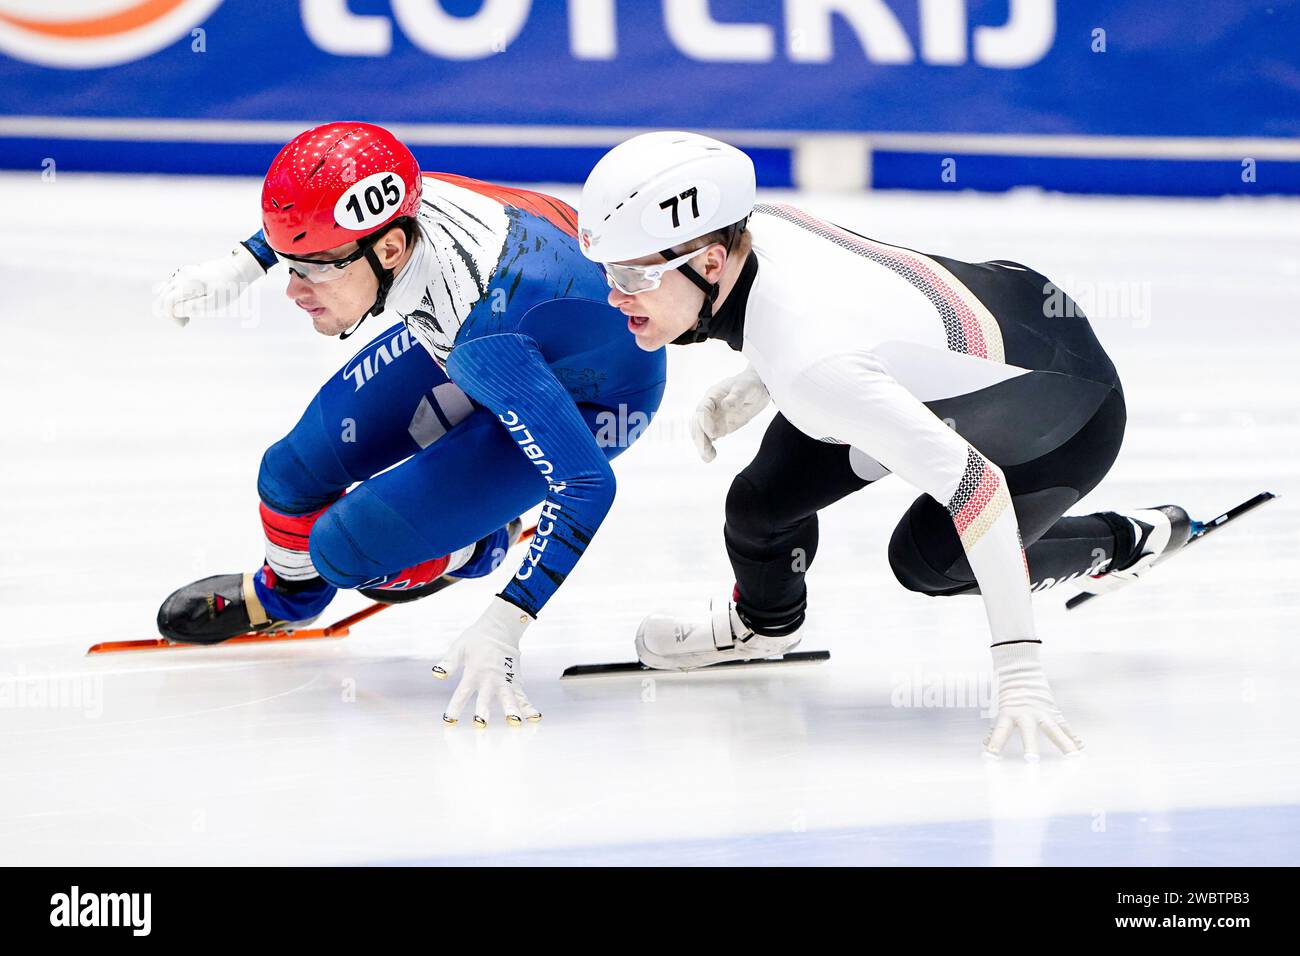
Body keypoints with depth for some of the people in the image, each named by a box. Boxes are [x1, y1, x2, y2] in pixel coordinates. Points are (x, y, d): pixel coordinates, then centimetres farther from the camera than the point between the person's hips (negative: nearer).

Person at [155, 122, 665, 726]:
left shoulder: (489, 342, -44)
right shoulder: (396, 203, -25)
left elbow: (586, 486, -39)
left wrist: (501, 628, -40)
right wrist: (243, 264, -2)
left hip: (587, 397, -6)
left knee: (345, 548, -16)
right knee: (295, 471, 2)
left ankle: (472, 548, 17)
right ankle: (282, 596, 36)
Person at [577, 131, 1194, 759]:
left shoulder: (810, 365, -40)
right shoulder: (753, 224, -18)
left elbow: (975, 485, -40)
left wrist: (1019, 670, -41)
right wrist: (750, 387, 0)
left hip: (1066, 419, -7)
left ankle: (1120, 543, 21)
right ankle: (763, 622, 35)